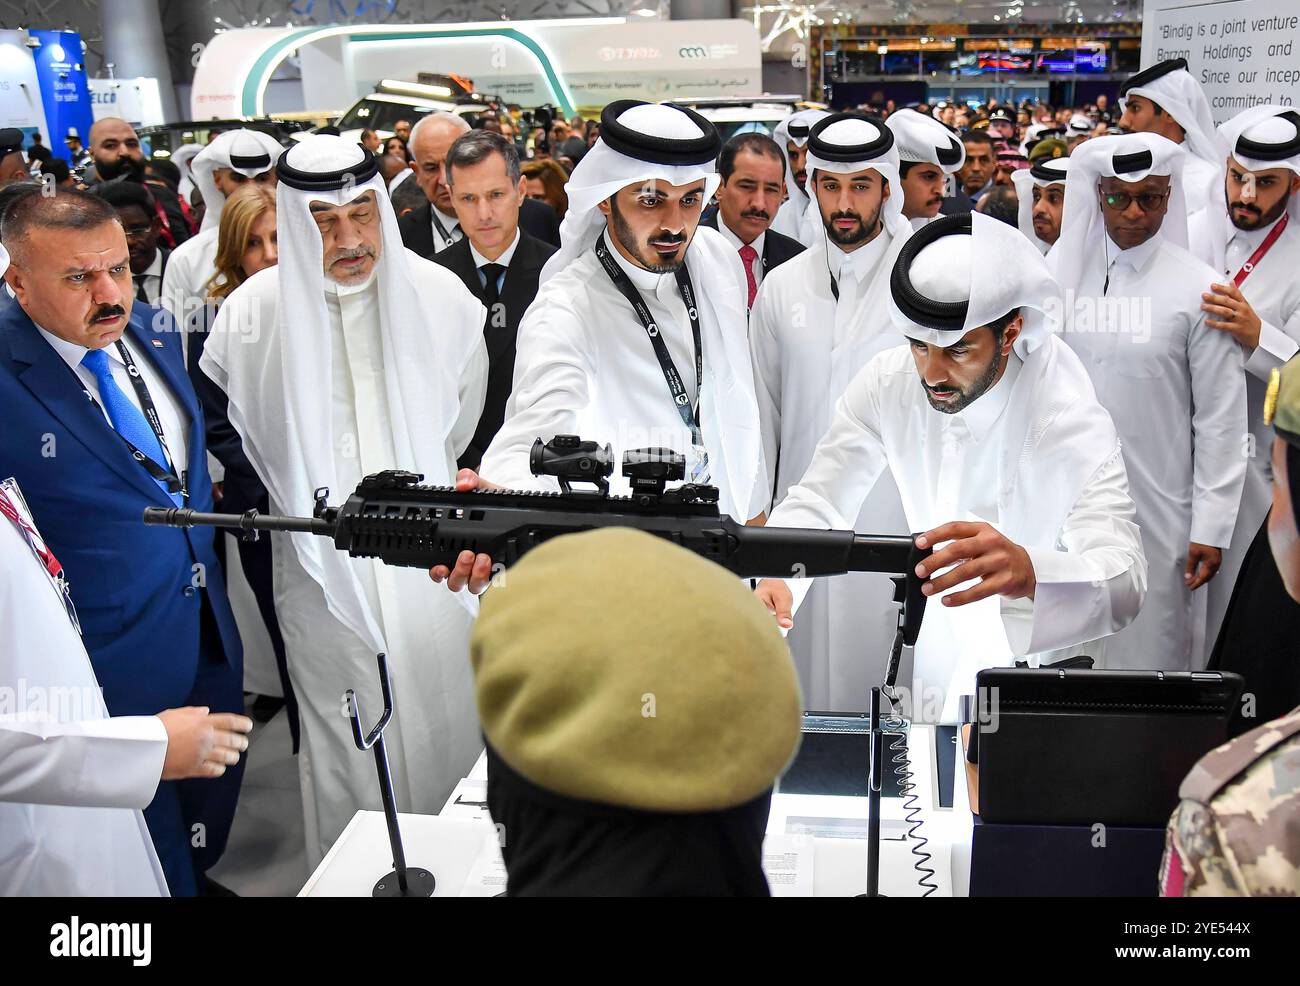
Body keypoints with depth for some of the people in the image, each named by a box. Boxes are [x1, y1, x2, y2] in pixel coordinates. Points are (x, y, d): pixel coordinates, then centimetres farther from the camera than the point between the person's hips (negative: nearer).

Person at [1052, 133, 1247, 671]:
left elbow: (1221, 420, -4)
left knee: (1149, 645, 5)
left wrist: (1212, 527, -6)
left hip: (1156, 512, -3)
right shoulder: (1059, 272, 4)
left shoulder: (1198, 288, -4)